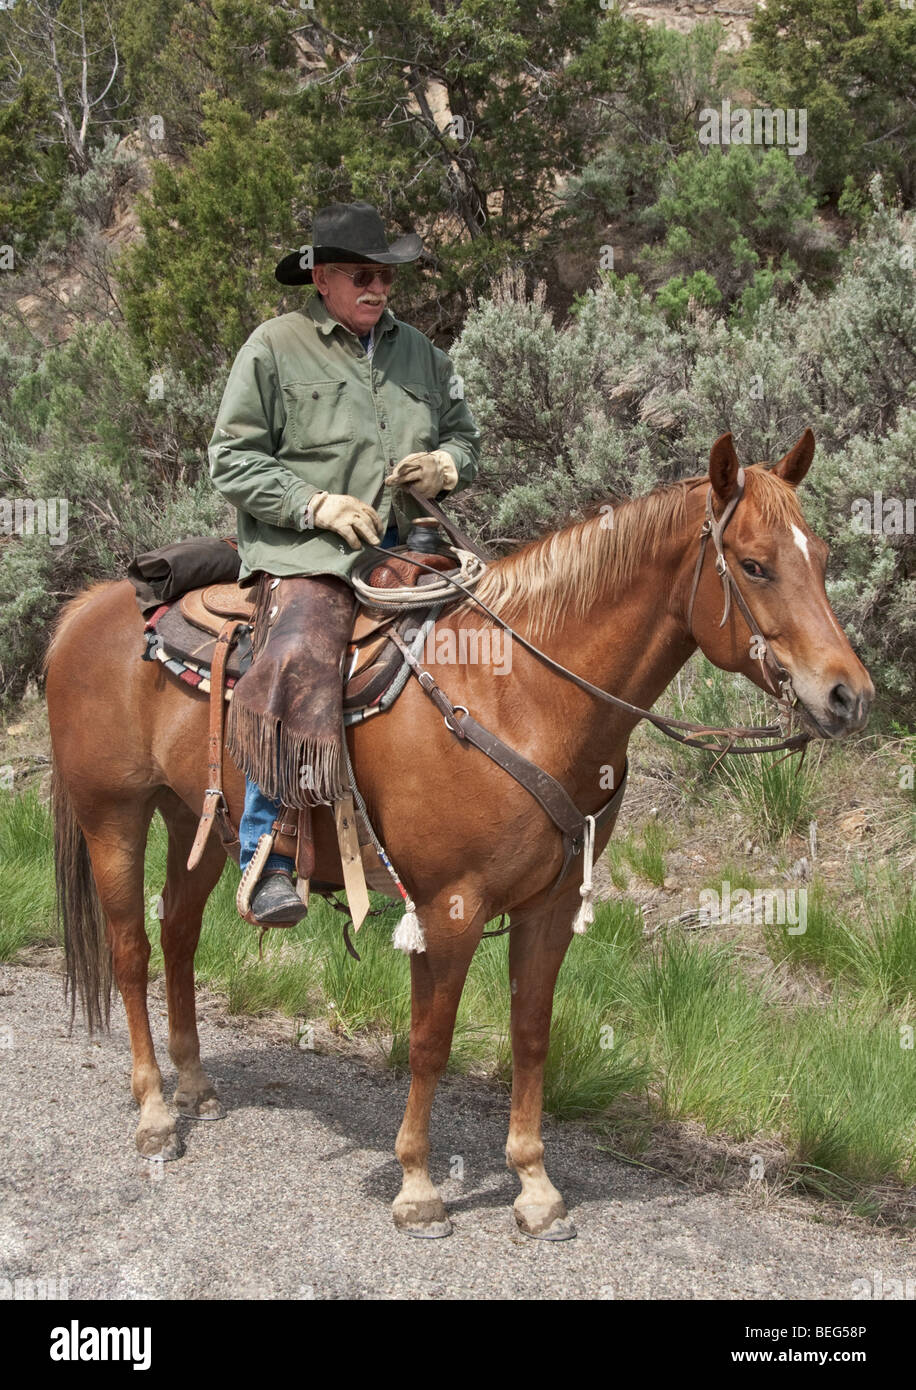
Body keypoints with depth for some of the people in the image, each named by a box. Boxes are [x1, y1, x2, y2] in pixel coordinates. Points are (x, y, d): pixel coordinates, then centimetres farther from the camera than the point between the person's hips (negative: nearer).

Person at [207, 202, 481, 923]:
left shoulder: (419, 351, 18)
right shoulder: (275, 346, 2)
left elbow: (466, 436, 27)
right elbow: (233, 458, -1)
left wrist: (446, 466, 2)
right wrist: (318, 505, -14)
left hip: (398, 545, 6)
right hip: (301, 546, -6)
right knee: (298, 662, -30)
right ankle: (268, 862, -25)